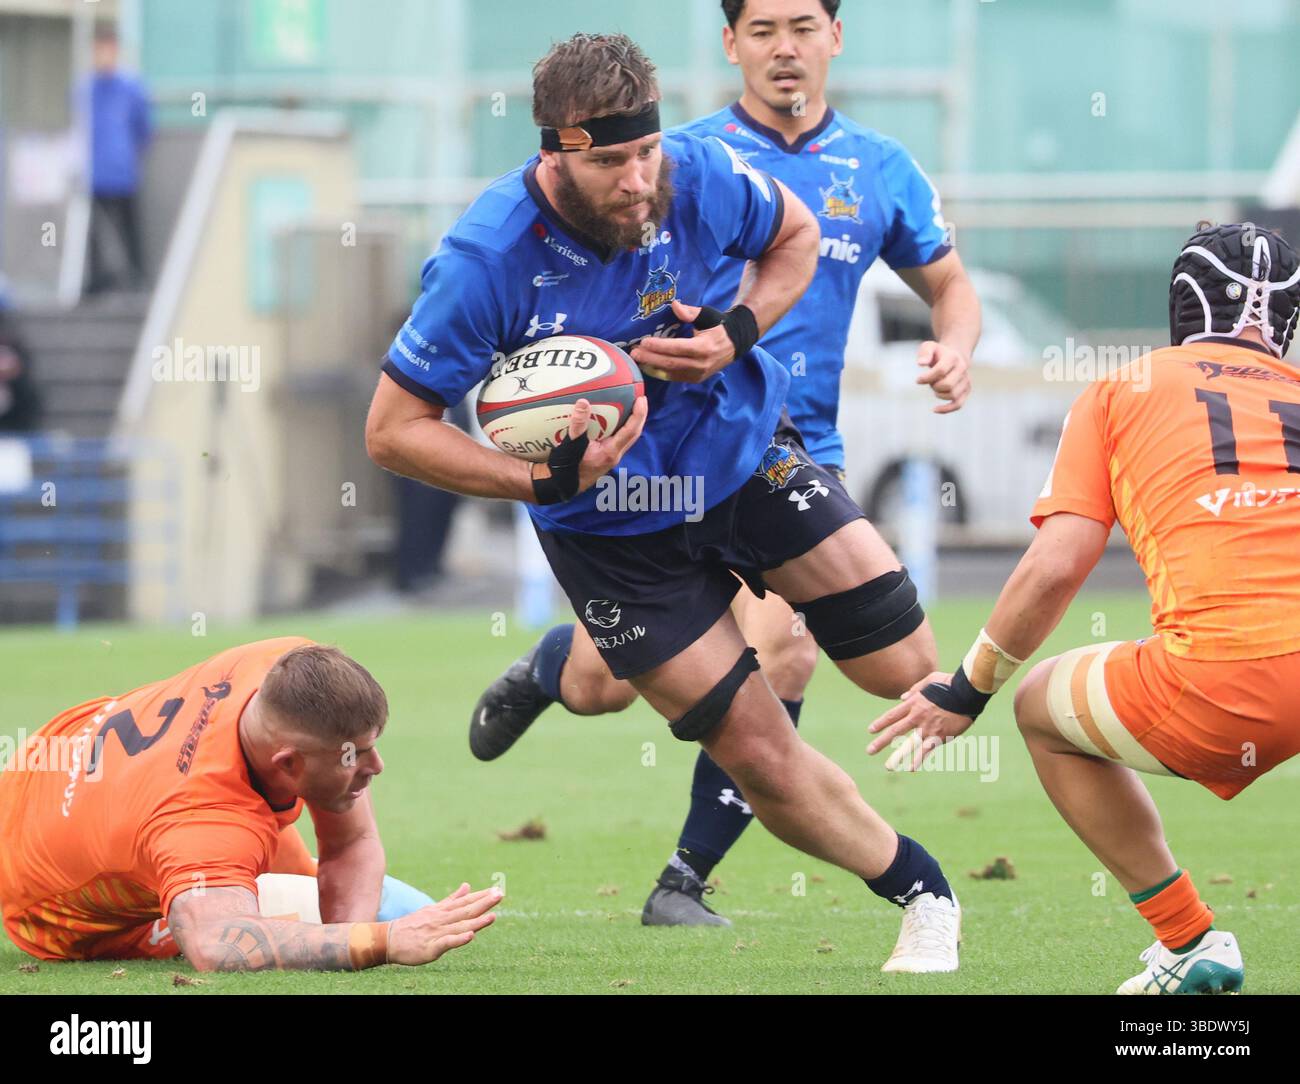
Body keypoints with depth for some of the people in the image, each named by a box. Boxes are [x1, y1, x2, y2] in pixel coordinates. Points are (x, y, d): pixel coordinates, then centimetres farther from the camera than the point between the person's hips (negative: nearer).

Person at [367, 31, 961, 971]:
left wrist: (740, 331, -16)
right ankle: (921, 890, 23)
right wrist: (548, 480, -31)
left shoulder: (700, 178, -20)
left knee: (909, 668, -2)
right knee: (765, 763, -1)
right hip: (610, 530, -3)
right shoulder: (486, 260, -29)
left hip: (745, 450, 3)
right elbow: (394, 430, -20)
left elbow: (796, 235, 4)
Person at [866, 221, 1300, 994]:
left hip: (1224, 680, -3)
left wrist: (968, 689, 19)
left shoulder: (1121, 391, 15)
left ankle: (1192, 943, 18)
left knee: (1043, 708, 24)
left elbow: (1056, 567, 7)